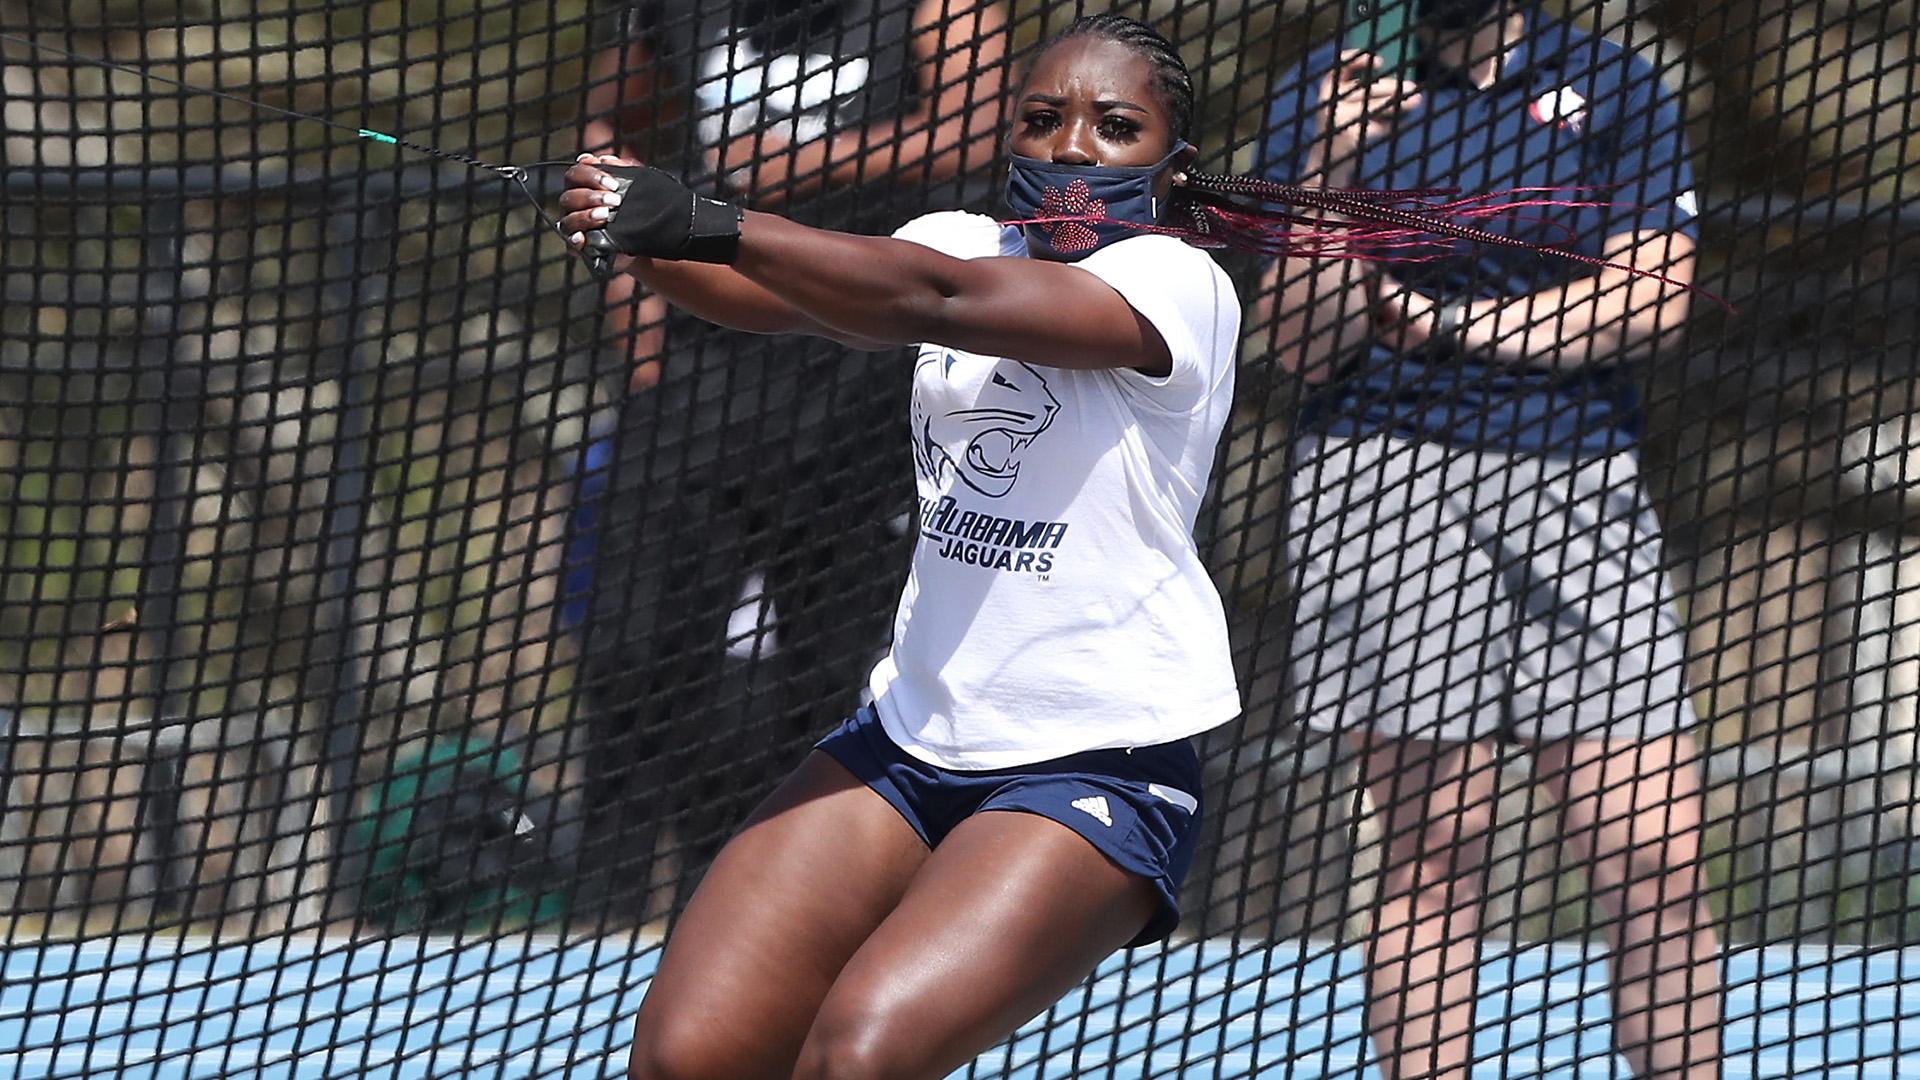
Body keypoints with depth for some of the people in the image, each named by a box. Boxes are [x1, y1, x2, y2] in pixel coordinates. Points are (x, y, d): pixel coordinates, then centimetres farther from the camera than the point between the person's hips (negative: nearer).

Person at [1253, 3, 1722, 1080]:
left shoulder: (1616, 88, 10)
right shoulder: (1323, 92, 8)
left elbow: (1651, 298, -2)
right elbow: (1304, 346, 1)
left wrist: (1446, 322, -6)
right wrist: (1334, 171, -13)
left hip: (1582, 485, 1)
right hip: (1391, 475, -1)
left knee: (1660, 860, -7)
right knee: (1434, 853, -5)